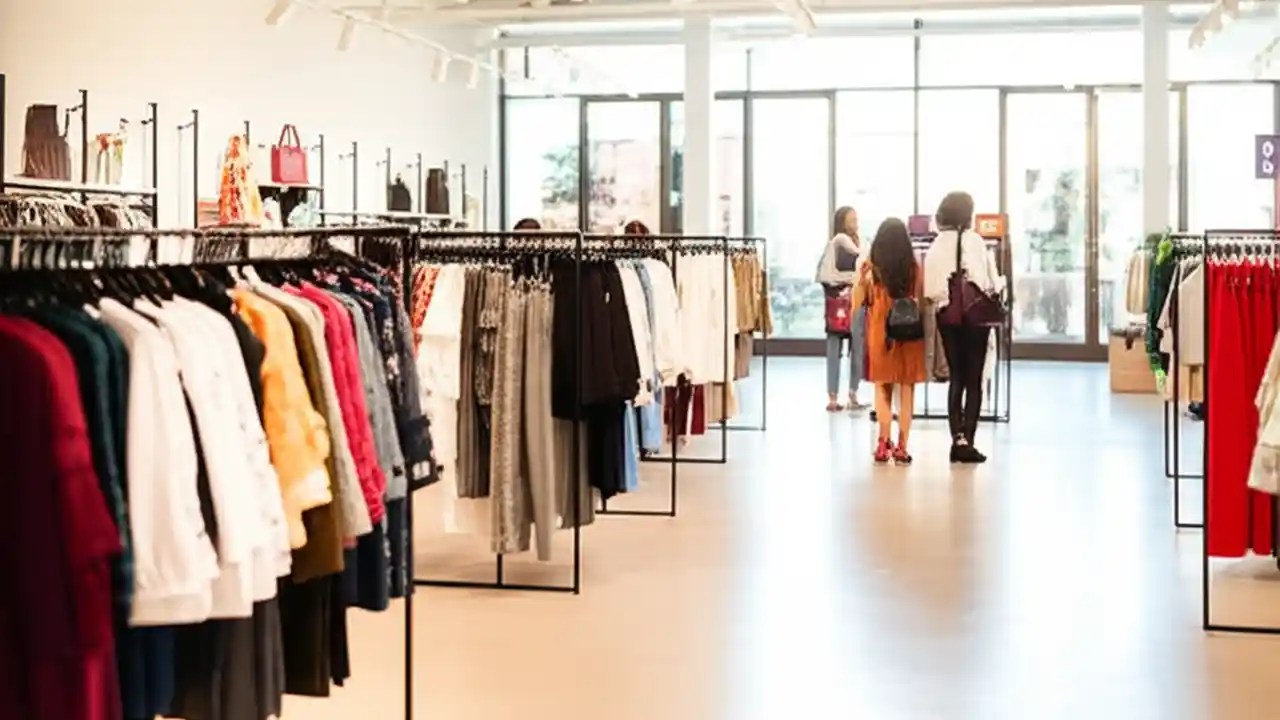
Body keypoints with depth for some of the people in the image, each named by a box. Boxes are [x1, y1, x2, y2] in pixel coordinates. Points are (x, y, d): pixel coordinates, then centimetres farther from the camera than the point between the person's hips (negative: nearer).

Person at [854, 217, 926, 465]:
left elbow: (858, 303, -2)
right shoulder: (915, 268, -5)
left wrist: (859, 278, 2)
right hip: (909, 334, 0)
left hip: (879, 334, 1)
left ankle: (884, 442, 4)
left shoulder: (871, 268, -5)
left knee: (883, 390, 13)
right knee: (906, 392, 8)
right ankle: (901, 447, 8)